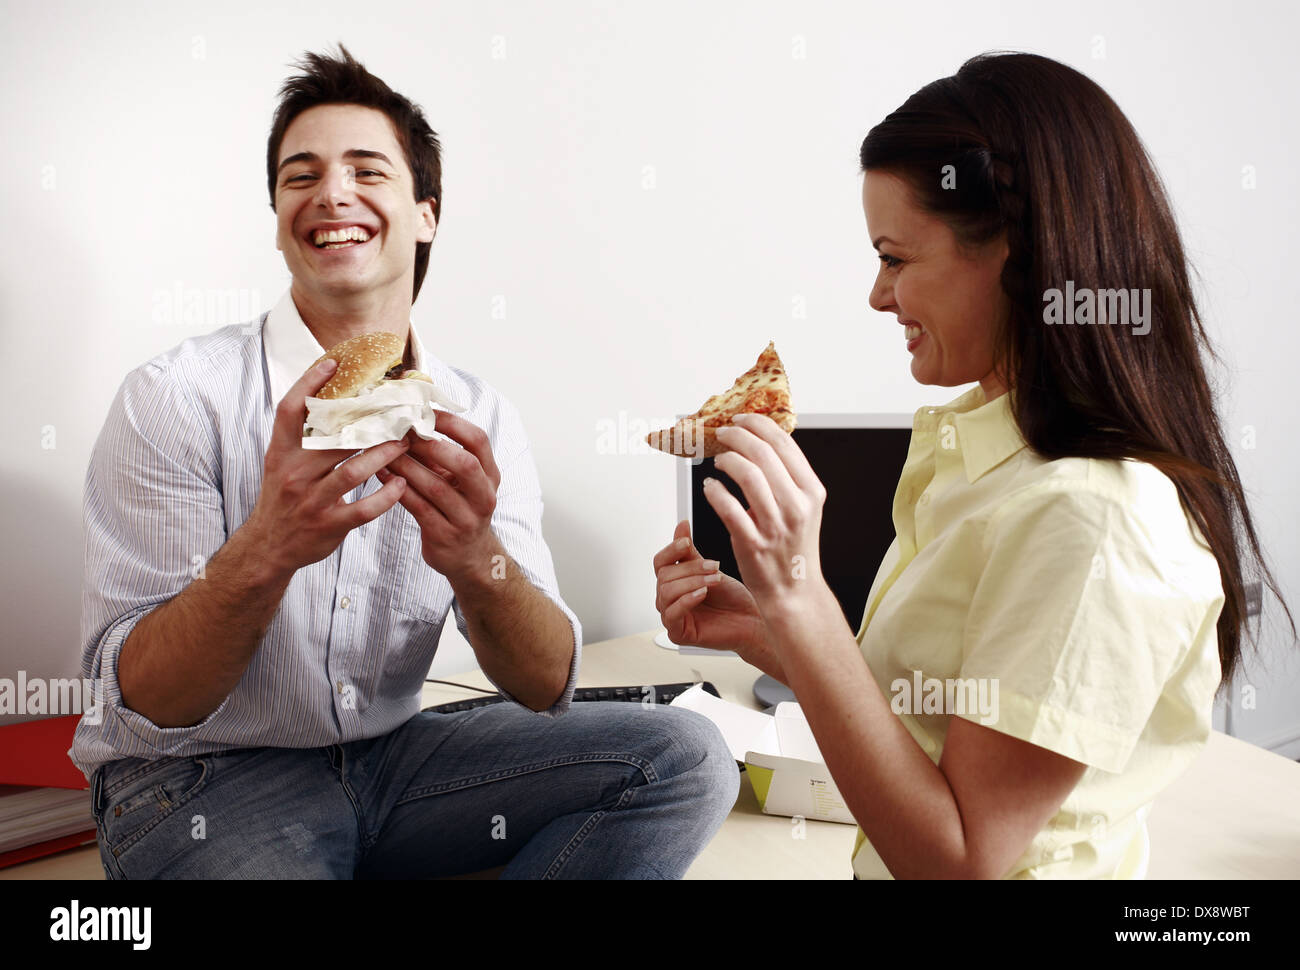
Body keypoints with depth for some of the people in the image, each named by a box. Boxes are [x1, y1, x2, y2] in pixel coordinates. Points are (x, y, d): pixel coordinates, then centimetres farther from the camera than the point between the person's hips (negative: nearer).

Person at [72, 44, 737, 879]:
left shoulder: (479, 422, 0)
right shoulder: (176, 399, -11)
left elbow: (546, 690, -6)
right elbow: (141, 702, -15)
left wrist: (476, 559, -27)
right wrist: (266, 549, -34)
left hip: (393, 754, 5)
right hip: (199, 780, -5)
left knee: (685, 757, -12)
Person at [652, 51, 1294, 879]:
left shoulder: (1091, 517, -23)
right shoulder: (981, 445, 2)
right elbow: (896, 707, 8)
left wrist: (798, 598, -26)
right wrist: (762, 630, -5)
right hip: (891, 857, 7)